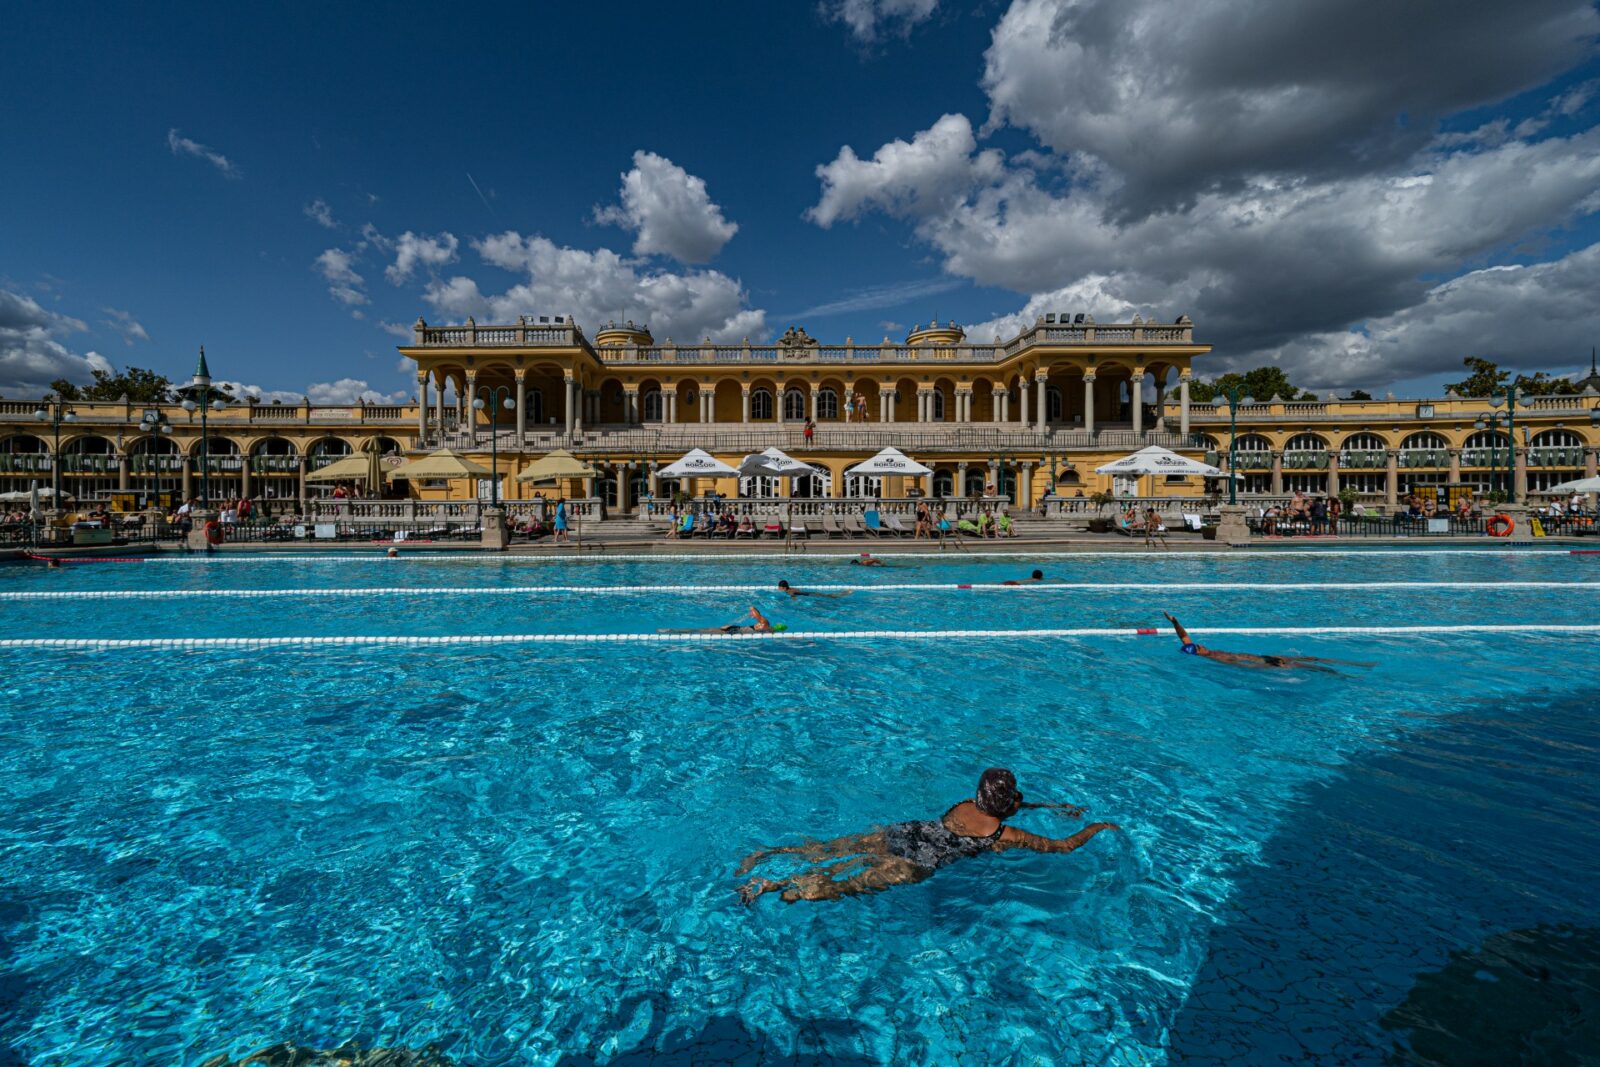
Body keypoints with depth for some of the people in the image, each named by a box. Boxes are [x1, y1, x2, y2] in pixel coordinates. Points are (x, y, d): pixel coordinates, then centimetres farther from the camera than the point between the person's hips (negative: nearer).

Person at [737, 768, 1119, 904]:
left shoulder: (966, 805, 15)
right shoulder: (1007, 837, -1)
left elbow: (1000, 806, 38)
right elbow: (1064, 846, 9)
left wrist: (1054, 806, 43)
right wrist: (1097, 827, 26)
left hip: (899, 833, 6)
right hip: (913, 865, -6)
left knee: (828, 852, 10)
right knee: (841, 885, -12)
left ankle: (770, 851, 4)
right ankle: (773, 885, -23)